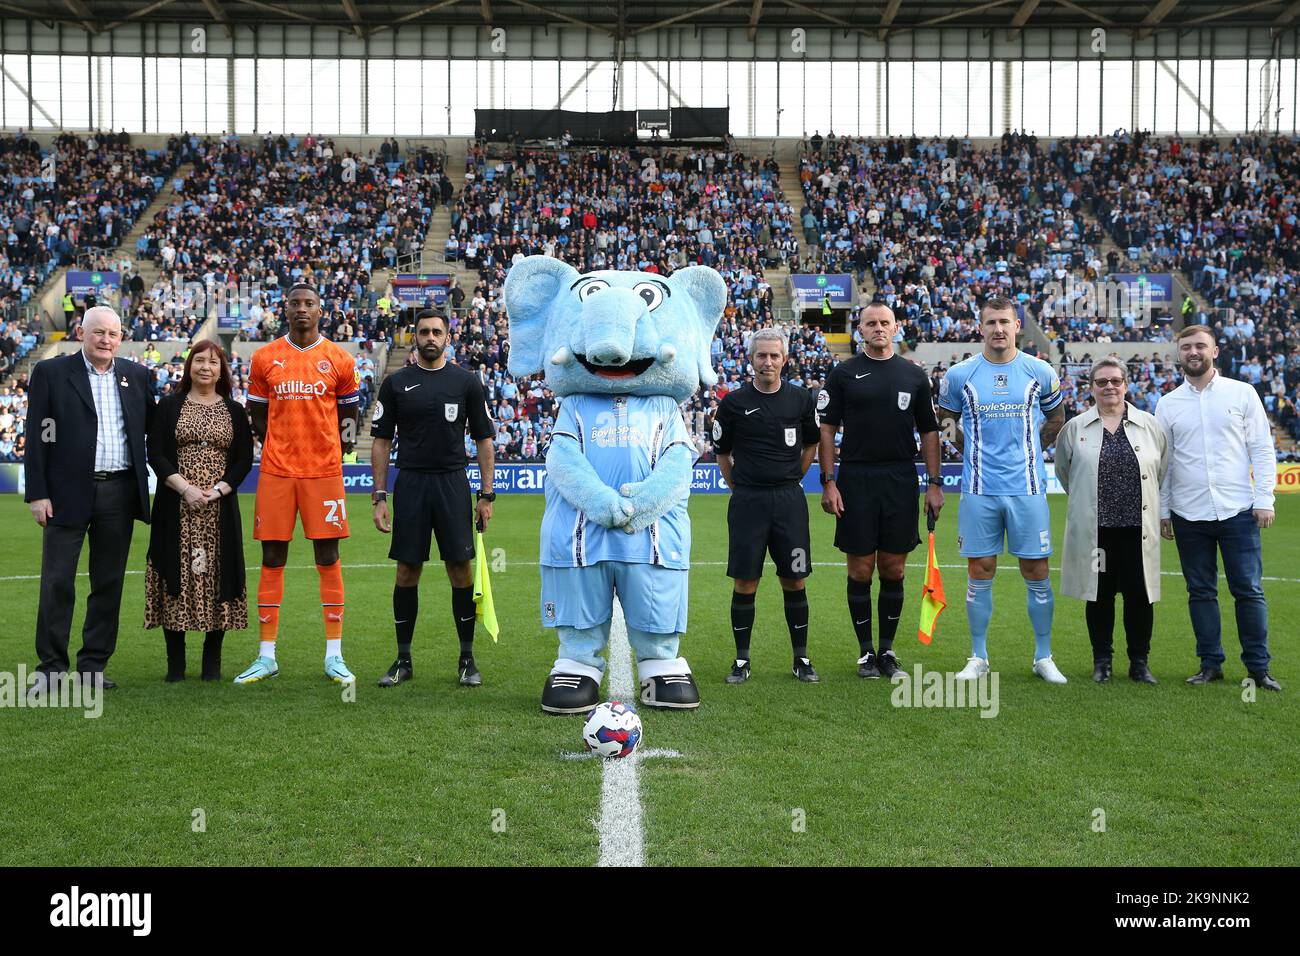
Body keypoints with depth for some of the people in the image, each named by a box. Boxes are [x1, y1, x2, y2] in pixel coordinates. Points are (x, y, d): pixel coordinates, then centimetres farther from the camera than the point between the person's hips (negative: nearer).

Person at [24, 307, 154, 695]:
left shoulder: (137, 376, 10)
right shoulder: (50, 372, 1)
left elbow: (151, 428, 17)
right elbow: (36, 437, -2)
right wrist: (37, 494, -8)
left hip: (120, 493, 3)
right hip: (68, 492, -3)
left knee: (109, 583, 8)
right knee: (57, 583, -2)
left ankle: (93, 666, 17)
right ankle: (51, 668, 6)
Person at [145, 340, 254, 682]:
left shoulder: (234, 411, 10)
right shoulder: (169, 406, 7)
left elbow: (244, 459, 5)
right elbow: (155, 454, 0)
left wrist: (217, 490, -10)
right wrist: (185, 488, -13)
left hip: (220, 509, 1)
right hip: (176, 509, -1)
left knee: (216, 575, 0)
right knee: (176, 577, -2)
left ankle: (212, 662, 9)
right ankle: (175, 662, 5)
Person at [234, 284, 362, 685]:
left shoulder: (340, 360, 4)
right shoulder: (265, 359, 6)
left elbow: (349, 415, 10)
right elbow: (257, 414, 13)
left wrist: (327, 453, 8)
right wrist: (279, 451, 10)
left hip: (324, 471, -1)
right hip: (276, 471, 1)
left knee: (328, 558, 1)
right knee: (272, 559, 3)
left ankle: (334, 656, 7)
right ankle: (266, 657, 9)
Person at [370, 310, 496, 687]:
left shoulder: (466, 381, 4)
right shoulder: (396, 383, 5)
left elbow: (483, 439, 6)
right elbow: (381, 441, 7)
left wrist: (487, 494, 0)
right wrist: (379, 496, 0)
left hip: (453, 483, 0)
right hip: (410, 484, 1)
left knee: (462, 570, -1)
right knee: (407, 572, 3)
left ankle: (467, 659, 10)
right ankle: (403, 660, 14)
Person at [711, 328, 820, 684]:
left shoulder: (802, 399, 3)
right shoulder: (734, 403, -1)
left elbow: (811, 445, 17)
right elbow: (722, 454, 10)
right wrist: (742, 489, 9)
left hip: (789, 500, 1)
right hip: (747, 502, -1)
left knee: (794, 581, 4)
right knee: (745, 582, 1)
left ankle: (801, 658, 14)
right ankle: (742, 660, 10)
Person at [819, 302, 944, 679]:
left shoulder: (915, 376, 8)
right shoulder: (844, 374, 2)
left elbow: (929, 432, 10)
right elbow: (827, 429, 1)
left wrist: (934, 484, 4)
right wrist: (828, 482, -7)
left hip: (901, 480, 2)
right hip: (856, 481, -2)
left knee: (893, 570, 5)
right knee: (861, 569, 2)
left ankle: (888, 650, 16)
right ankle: (865, 651, 12)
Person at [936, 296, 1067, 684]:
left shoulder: (1039, 372, 2)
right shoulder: (959, 375, 1)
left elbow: (1056, 418, 18)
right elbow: (945, 419, 17)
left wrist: (1031, 450, 12)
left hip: (1027, 488, 0)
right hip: (979, 491, 0)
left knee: (1036, 572, 3)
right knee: (980, 573, 3)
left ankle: (1044, 657, 14)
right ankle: (978, 657, 13)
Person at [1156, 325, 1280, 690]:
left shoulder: (1241, 393, 3)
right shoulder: (1167, 404, 8)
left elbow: (1262, 449, 2)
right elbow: (1162, 461, 10)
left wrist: (1264, 499, -6)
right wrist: (1162, 511, 6)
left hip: (1237, 510, -2)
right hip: (1188, 515, 2)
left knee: (1249, 589, -2)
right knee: (1201, 591, 7)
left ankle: (1258, 666, 6)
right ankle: (1210, 663, 16)